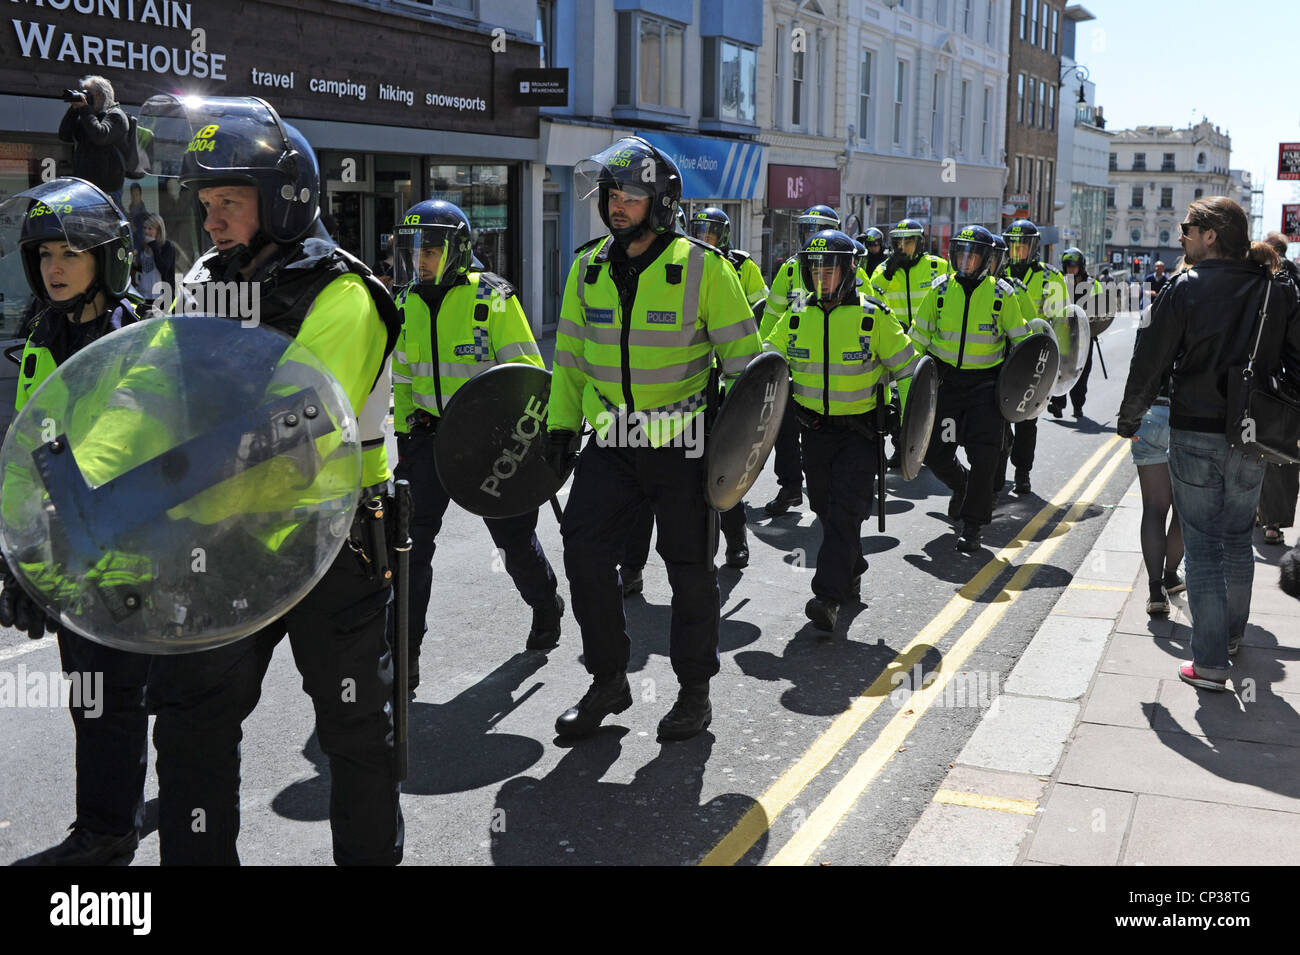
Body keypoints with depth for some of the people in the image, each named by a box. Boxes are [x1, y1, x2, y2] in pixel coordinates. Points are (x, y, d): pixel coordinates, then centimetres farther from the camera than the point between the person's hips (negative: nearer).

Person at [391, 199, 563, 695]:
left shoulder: (492, 299, -12)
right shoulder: (407, 304, 5)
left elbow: (528, 372, -9)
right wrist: (403, 432, 15)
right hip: (430, 435, 4)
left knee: (514, 537, 11)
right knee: (409, 538, -7)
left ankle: (546, 607, 40)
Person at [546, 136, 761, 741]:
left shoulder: (703, 268, -11)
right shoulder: (588, 268, 4)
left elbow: (744, 356, -7)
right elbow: (571, 356, 13)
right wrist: (561, 426, 9)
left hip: (682, 444, -4)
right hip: (610, 442, 4)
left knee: (689, 566, 7)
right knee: (583, 551, -1)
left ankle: (694, 691, 23)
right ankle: (608, 681, 16)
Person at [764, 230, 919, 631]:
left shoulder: (874, 317, -8)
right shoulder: (796, 318, 3)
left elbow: (907, 369, 0)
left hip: (859, 431, -4)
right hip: (814, 431, 4)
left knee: (845, 511, -12)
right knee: (826, 508, 14)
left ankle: (829, 595, -14)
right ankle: (851, 574, 35)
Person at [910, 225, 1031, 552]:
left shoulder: (1001, 294, -3)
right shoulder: (940, 289, 1)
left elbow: (1021, 341, 7)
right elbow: (919, 336, 10)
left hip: (986, 382, -2)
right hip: (947, 379, 2)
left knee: (984, 454, -10)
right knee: (935, 453, 3)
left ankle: (972, 525, 1)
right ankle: (962, 486, 36)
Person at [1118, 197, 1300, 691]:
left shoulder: (1186, 288, -10)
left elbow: (1150, 360, -8)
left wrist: (1130, 418, 6)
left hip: (1194, 434, -4)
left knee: (1203, 546, 2)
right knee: (1238, 540, 21)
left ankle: (1210, 663, 1)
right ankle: (1232, 635, 38)